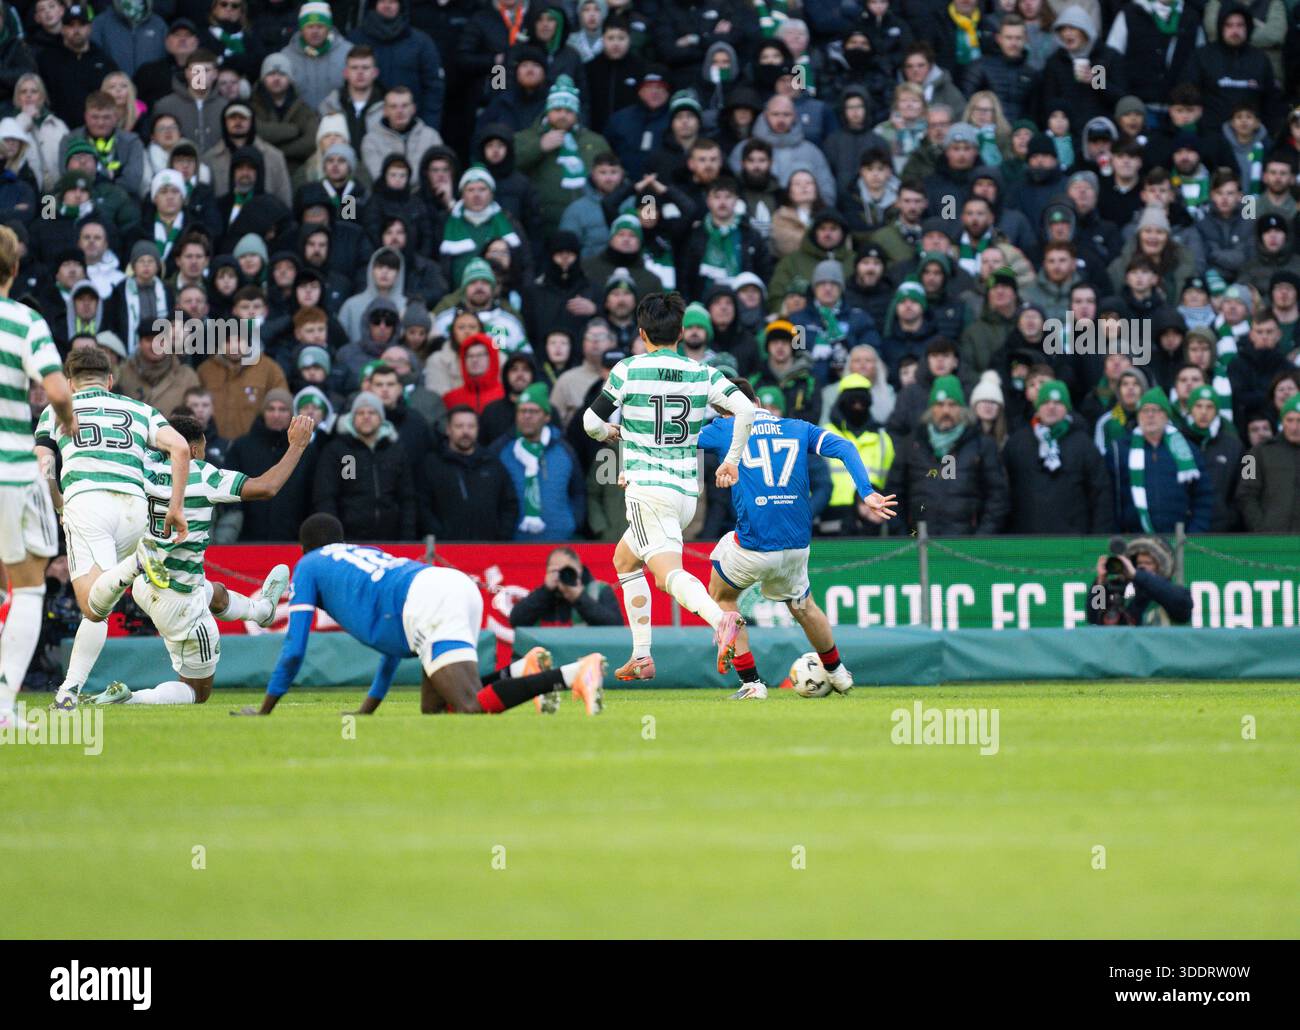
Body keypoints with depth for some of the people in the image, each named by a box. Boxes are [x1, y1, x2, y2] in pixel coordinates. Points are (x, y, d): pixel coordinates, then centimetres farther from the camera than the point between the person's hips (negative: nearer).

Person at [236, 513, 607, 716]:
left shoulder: (308, 565, 23)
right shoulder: (366, 553, 42)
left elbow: (295, 648, 17)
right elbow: (396, 643, 48)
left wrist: (263, 711, 28)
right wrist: (367, 710, 53)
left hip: (428, 602, -8)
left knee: (471, 709, -21)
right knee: (433, 710, 14)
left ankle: (573, 674, -39)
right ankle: (522, 669, -5)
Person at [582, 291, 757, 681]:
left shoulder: (627, 371, -2)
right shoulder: (703, 375, 7)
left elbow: (592, 423, 4)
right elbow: (745, 410, -6)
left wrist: (612, 431, 27)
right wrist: (732, 460, 7)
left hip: (647, 489, -6)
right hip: (687, 493, 6)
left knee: (668, 572, -21)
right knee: (624, 560, 25)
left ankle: (721, 620, -49)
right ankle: (641, 657, 21)